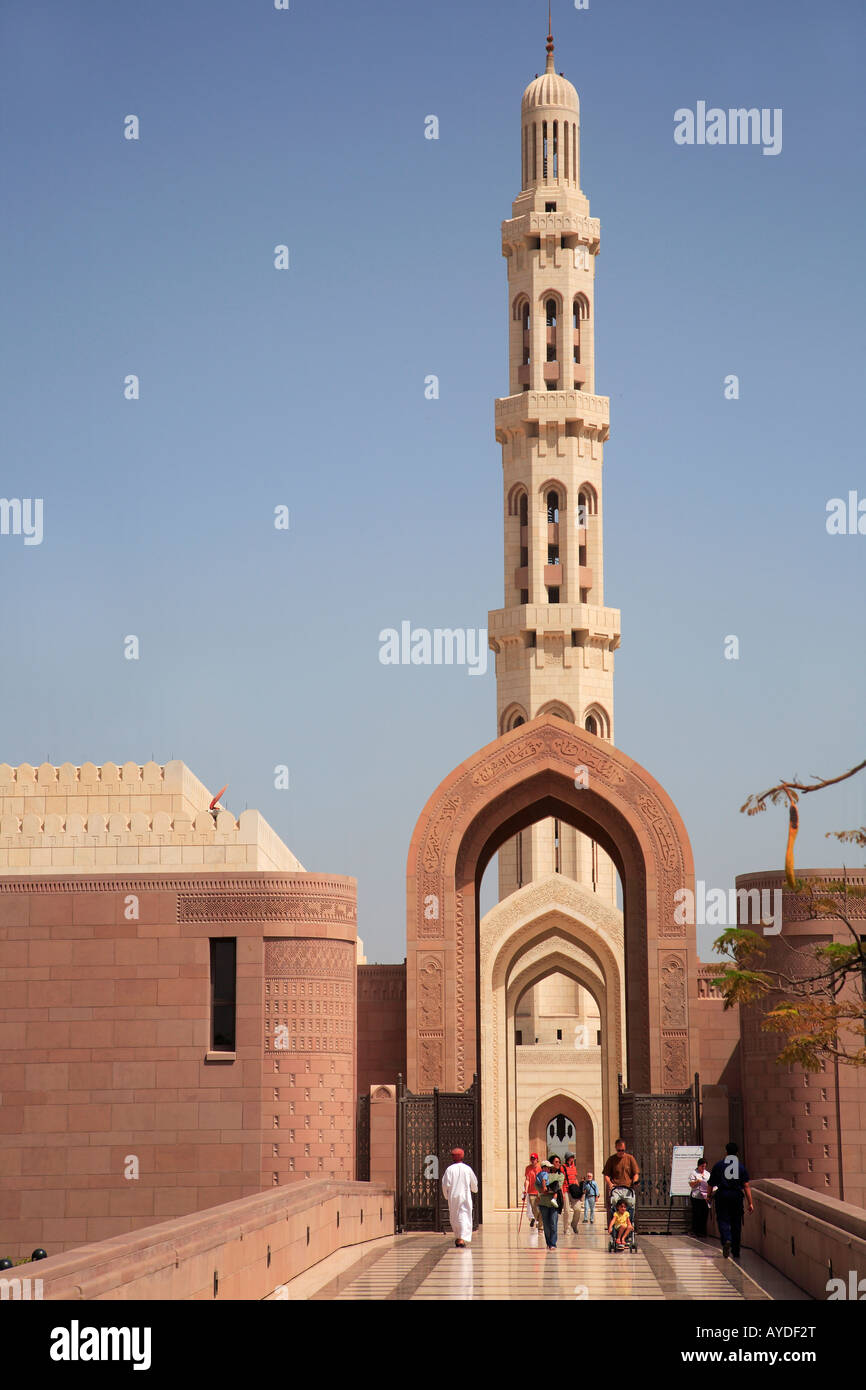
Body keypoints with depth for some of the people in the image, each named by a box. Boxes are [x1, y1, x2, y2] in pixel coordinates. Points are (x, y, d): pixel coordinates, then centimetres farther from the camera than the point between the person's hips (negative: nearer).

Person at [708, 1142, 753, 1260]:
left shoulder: (718, 1165, 7)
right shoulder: (741, 1166, 9)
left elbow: (711, 1184, 9)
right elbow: (746, 1186, 2)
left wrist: (709, 1197, 24)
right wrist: (750, 1203, 1)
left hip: (722, 1194, -2)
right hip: (737, 1195, 2)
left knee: (723, 1220, -3)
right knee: (736, 1223, 10)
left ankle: (726, 1240, -33)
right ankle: (736, 1252, 14)